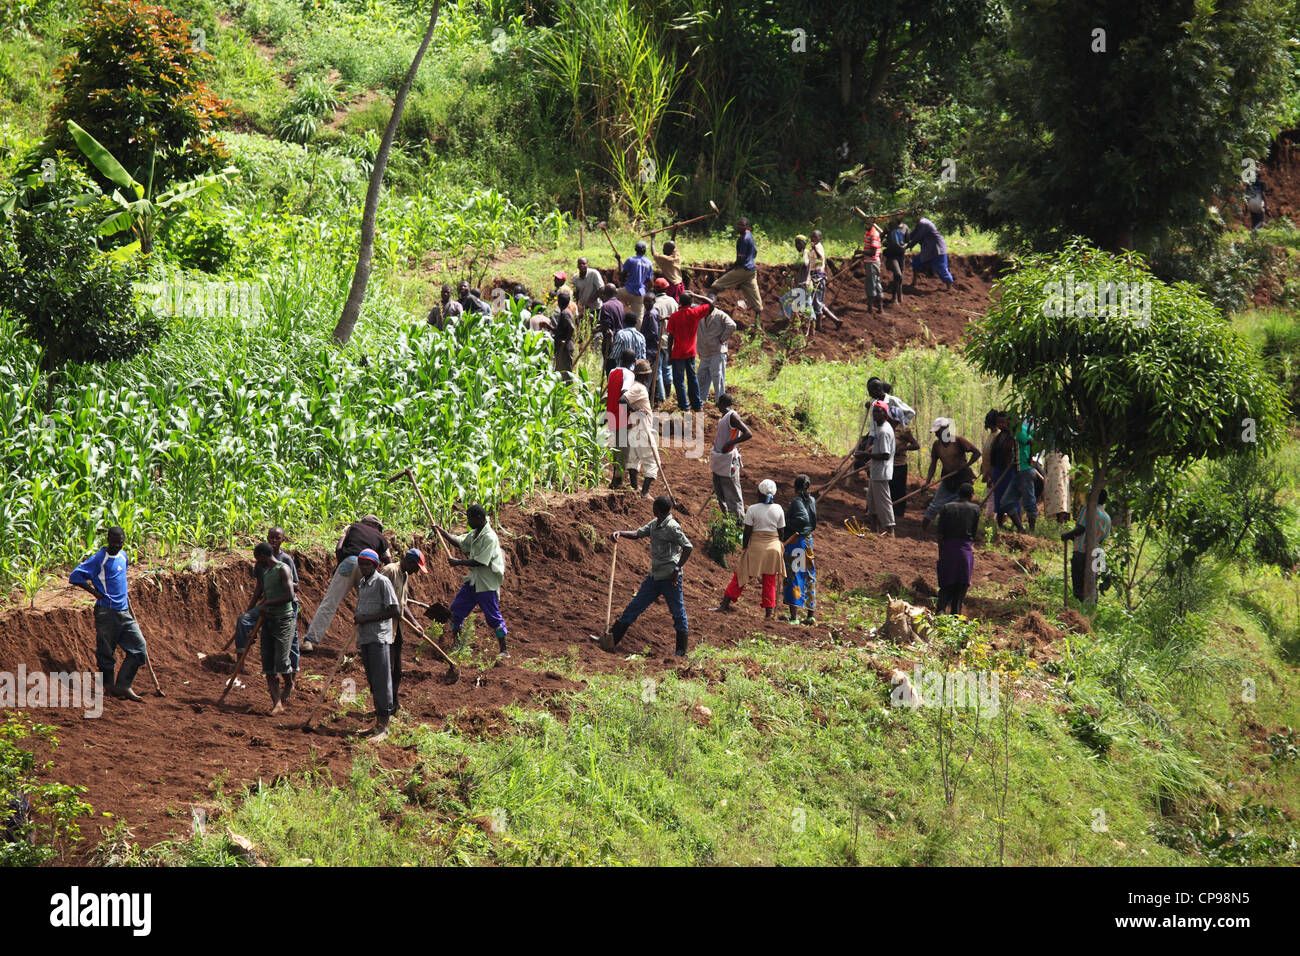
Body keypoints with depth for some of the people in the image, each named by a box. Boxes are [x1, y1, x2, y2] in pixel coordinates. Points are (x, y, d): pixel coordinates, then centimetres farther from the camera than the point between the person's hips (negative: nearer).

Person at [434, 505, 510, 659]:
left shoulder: (489, 537, -21)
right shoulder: (474, 534, 8)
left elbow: (480, 562, -25)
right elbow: (459, 542, 22)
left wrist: (459, 562, -17)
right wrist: (442, 532, 10)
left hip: (487, 584, -9)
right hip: (473, 581, 9)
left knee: (493, 617, -3)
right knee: (456, 608, 11)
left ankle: (504, 650, 5)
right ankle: (457, 643, 25)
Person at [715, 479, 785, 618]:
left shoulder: (753, 509, -11)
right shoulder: (778, 509, -2)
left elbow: (747, 532, -10)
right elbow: (781, 532, 3)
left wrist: (744, 548, 0)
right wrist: (782, 551, 14)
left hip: (755, 546, -2)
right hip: (773, 547, 2)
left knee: (741, 575, 7)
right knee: (769, 581, 11)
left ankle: (726, 603, 7)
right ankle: (769, 610, 12)